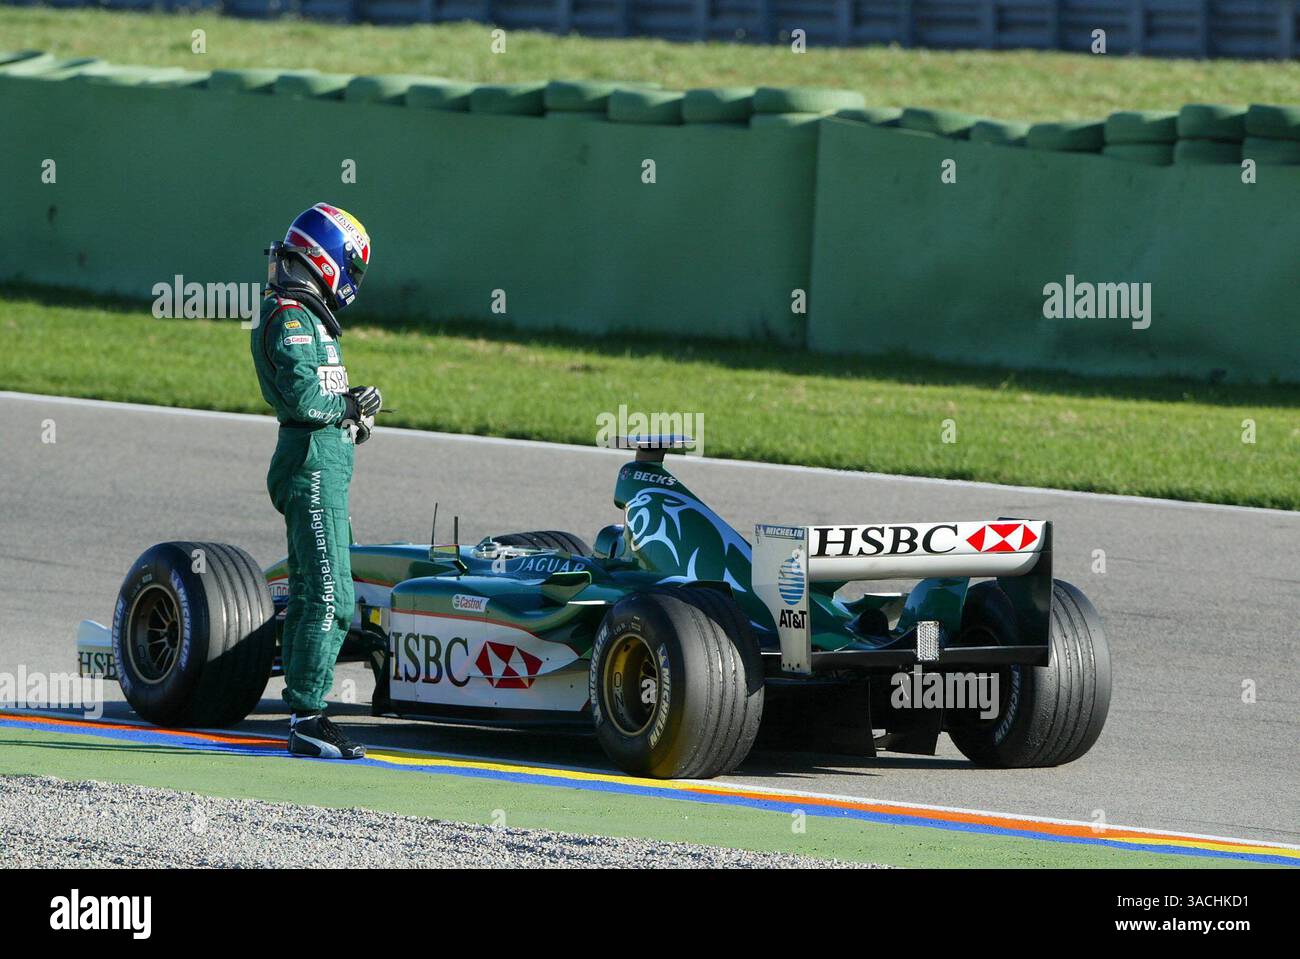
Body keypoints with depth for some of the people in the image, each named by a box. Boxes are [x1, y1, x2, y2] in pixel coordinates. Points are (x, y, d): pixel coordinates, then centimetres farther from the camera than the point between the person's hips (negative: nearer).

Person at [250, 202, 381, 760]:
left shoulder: (306, 316, 18)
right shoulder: (292, 318, -14)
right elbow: (302, 397, -23)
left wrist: (349, 414, 5)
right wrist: (350, 405, -8)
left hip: (316, 467, 11)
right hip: (313, 466, -11)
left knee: (308, 596, 13)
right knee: (332, 599, -13)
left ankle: (303, 717, 16)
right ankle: (306, 718, -14)